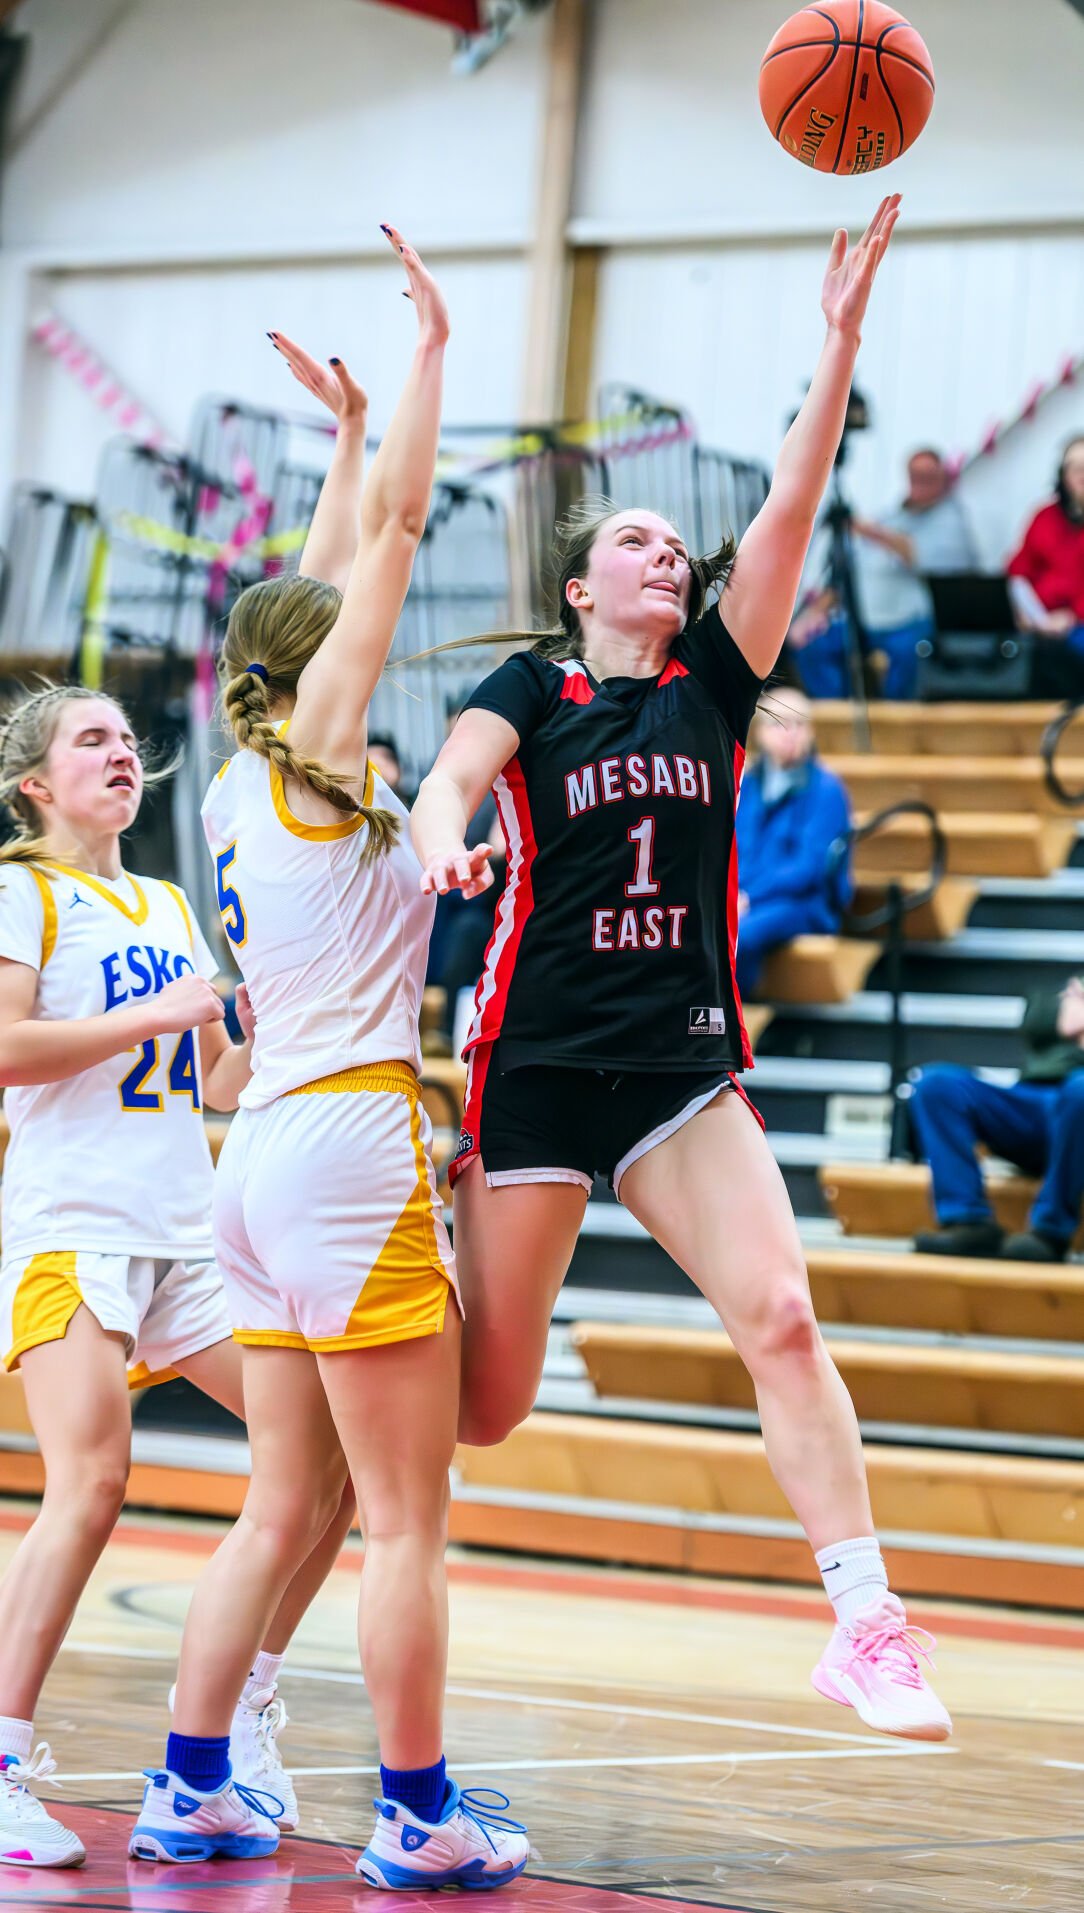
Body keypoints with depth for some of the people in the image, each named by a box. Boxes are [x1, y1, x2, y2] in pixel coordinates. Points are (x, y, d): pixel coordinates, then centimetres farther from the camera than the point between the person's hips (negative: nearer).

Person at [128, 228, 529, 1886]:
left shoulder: (241, 785, 14)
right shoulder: (312, 761, -5)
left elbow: (321, 597, 28)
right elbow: (395, 539, -6)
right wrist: (430, 349, 0)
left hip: (268, 1155, 9)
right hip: (350, 1143, -9)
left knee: (285, 1514, 12)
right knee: (408, 1521, -3)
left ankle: (189, 1793, 12)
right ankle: (422, 1820, 1)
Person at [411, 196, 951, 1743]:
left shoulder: (712, 678, 11)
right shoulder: (533, 689, 5)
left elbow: (793, 505, 0)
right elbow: (451, 775, -16)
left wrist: (845, 330, -9)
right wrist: (444, 842, -40)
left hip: (683, 1063, 3)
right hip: (538, 1061, -3)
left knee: (781, 1315, -17)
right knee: (483, 1403, 0)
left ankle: (866, 1620, -18)